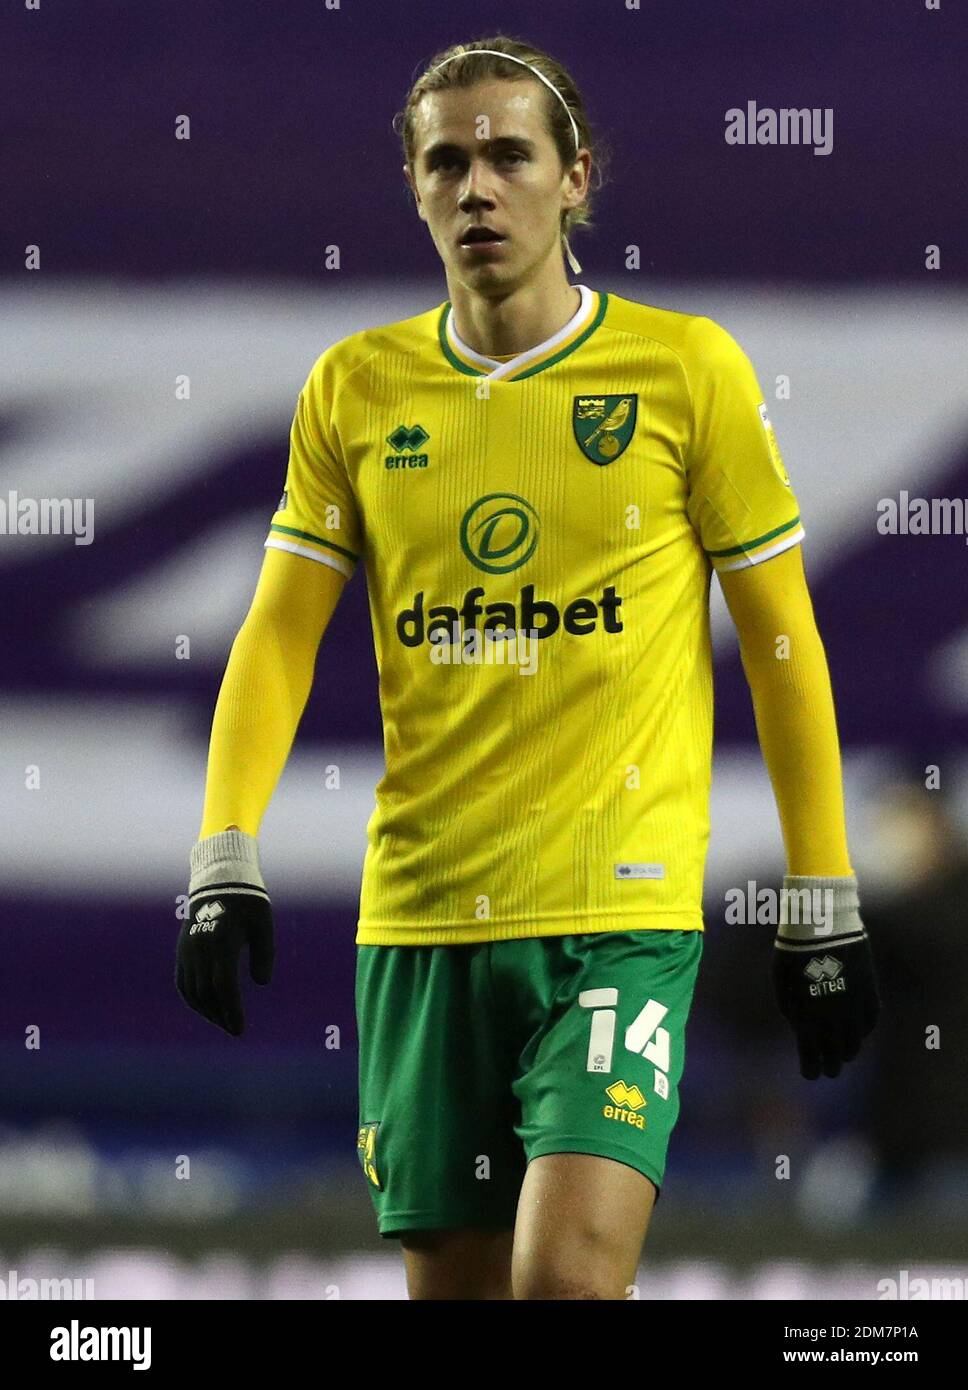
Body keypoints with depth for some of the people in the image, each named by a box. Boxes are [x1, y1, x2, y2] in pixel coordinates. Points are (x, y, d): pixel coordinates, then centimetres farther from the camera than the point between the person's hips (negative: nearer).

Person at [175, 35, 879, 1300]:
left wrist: (824, 908, 3)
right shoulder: (356, 389, 7)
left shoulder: (688, 369, -1)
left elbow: (782, 644, 3)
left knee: (569, 1271, -20)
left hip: (621, 909, -3)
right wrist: (226, 859, -7)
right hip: (417, 913, 4)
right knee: (451, 1281, 8)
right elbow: (280, 633, 7)